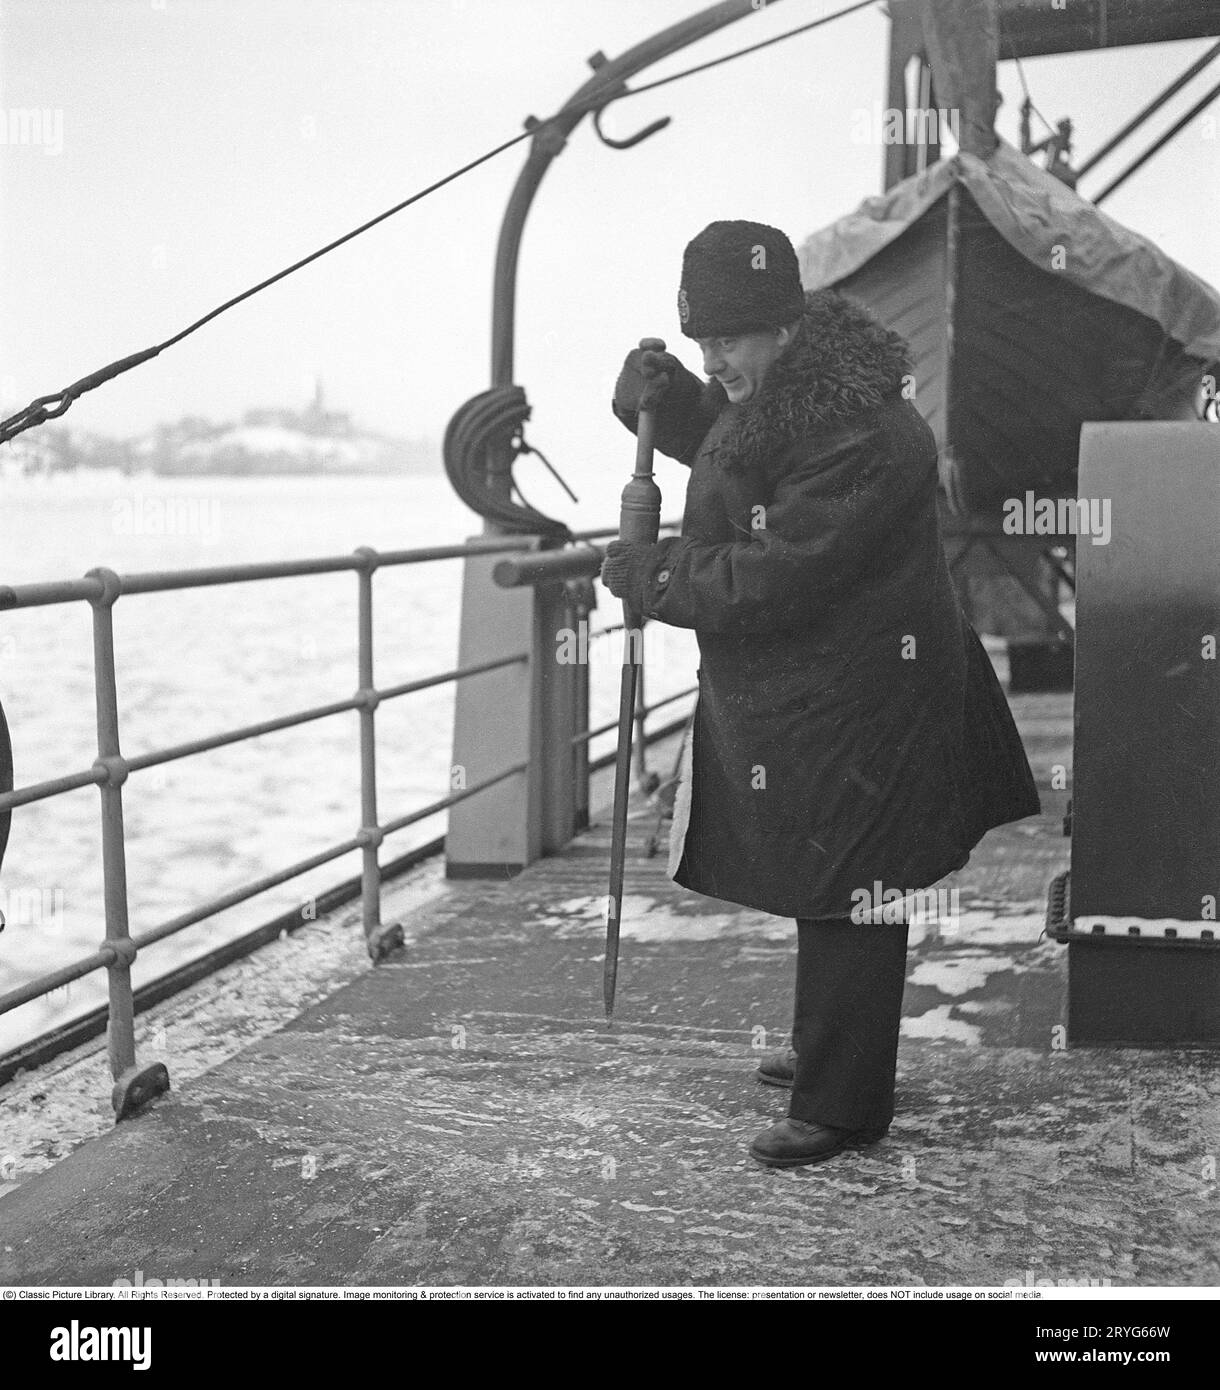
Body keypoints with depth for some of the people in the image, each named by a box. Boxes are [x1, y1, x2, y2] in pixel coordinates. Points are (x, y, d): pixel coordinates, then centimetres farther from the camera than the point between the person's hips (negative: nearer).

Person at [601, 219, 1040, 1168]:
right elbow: (720, 443, 29)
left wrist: (651, 577, -16)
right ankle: (830, 1050, 40)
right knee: (818, 886, 22)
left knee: (845, 897, -2)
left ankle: (843, 1107, 8)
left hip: (854, 707, -10)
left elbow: (768, 581, -29)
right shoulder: (765, 397, 6)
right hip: (777, 698, 10)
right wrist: (661, 398, 7)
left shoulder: (865, 440, -27)